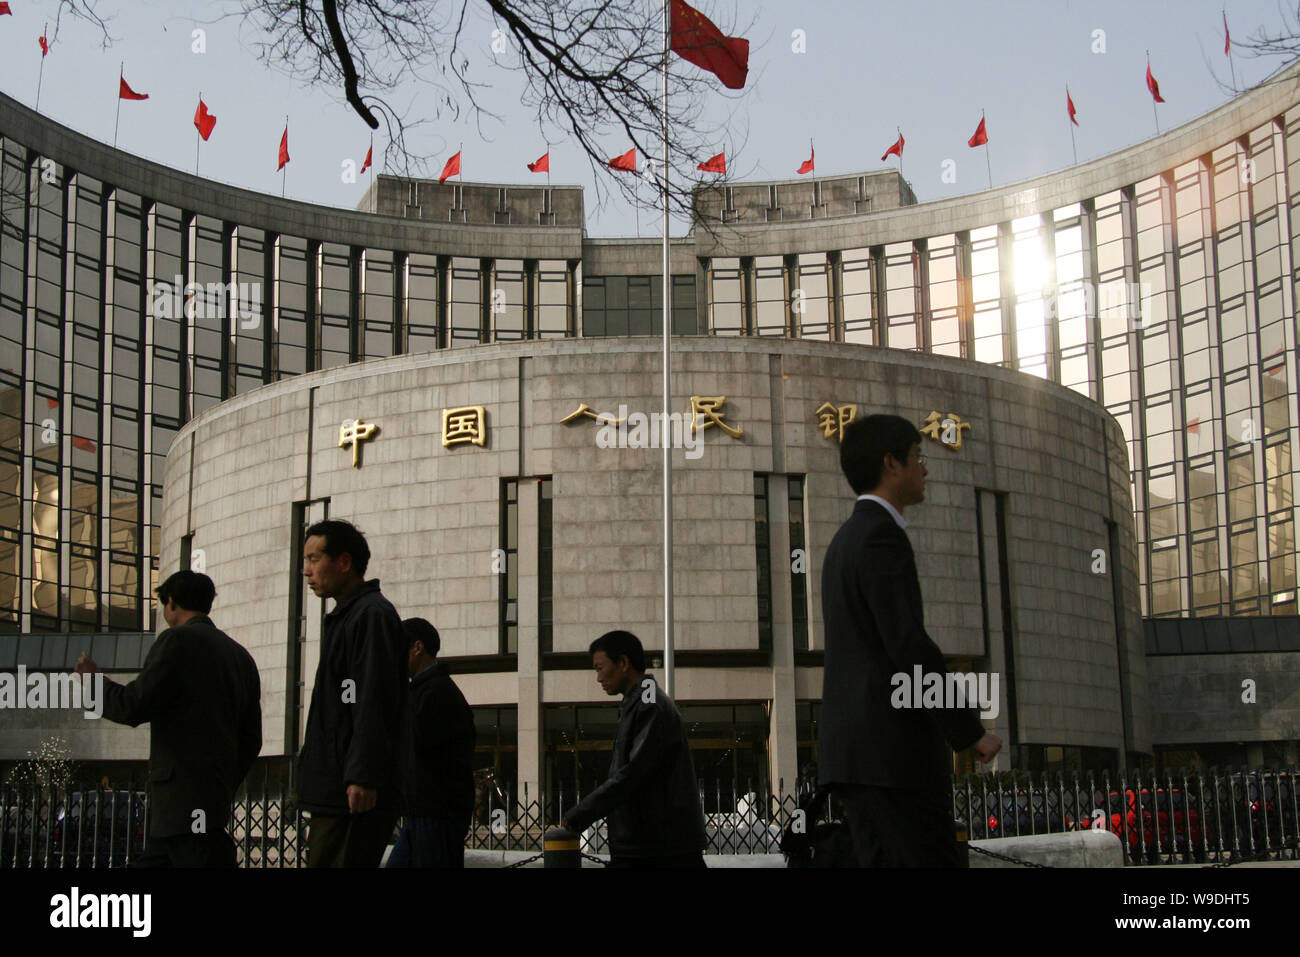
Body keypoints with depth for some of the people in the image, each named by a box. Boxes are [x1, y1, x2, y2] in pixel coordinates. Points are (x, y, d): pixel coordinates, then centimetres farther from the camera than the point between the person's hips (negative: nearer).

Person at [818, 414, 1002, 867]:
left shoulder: (846, 539, 21)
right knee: (933, 859, -10)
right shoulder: (881, 535, -11)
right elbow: (909, 646, -19)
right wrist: (971, 731, -14)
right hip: (892, 747, -10)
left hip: (849, 746, 10)